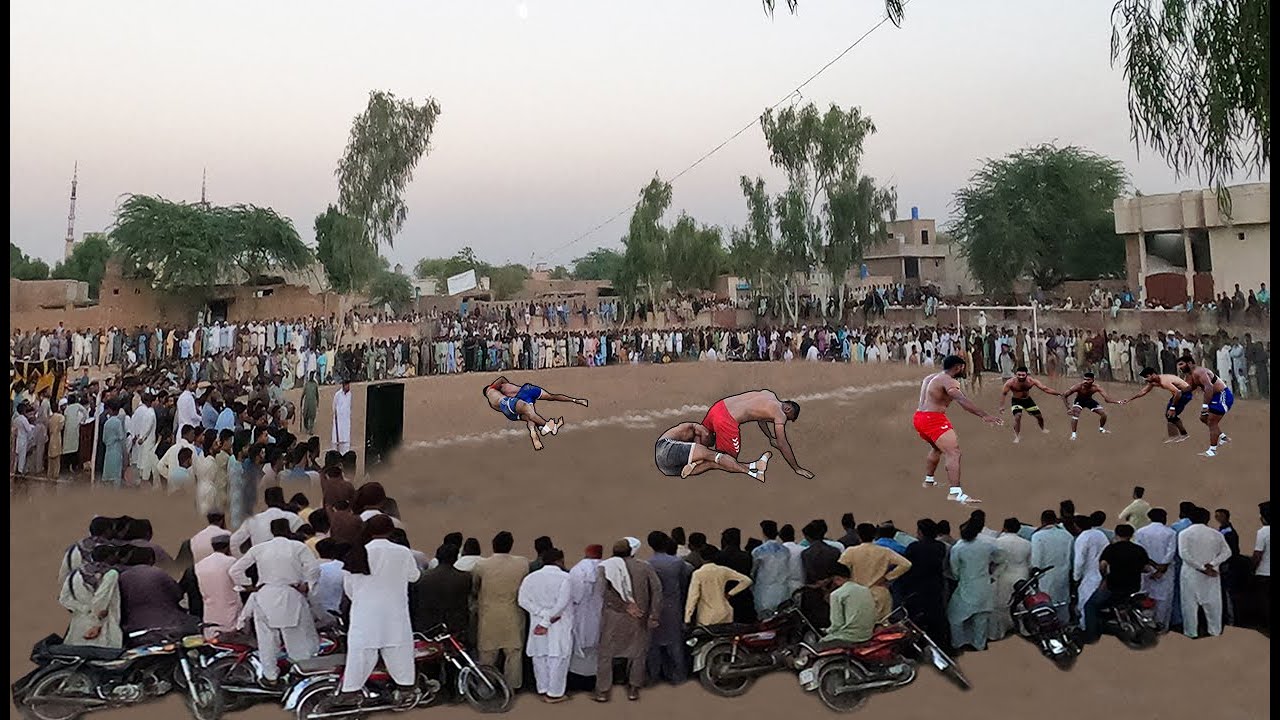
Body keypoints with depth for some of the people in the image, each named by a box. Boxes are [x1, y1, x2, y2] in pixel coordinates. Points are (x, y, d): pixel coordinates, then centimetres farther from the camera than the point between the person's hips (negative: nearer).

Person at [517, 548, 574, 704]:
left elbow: (523, 600, -5)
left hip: (537, 623, 4)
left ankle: (542, 691, 20)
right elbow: (562, 603, -18)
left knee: (540, 657, 13)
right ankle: (554, 693, 6)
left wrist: (543, 614, -9)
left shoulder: (530, 577, 3)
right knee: (557, 657, 2)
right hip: (560, 625, -4)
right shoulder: (565, 578, -11)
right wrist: (548, 621, -13)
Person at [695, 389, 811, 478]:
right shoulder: (780, 415, -1)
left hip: (717, 406, 8)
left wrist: (772, 438, 48)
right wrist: (797, 468, 9)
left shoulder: (769, 394, 21)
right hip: (727, 420, -8)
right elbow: (782, 445, 1)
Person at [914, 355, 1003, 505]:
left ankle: (928, 480, 46)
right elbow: (962, 400, -27)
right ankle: (955, 493, -29)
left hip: (919, 417, 10)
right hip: (933, 419, -10)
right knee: (954, 453, -17)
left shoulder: (930, 378, 18)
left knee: (937, 448, 33)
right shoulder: (948, 381, -13)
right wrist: (984, 415, -35)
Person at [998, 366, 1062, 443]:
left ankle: (1043, 428, 48)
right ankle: (1017, 436, -6)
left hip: (1027, 400, 3)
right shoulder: (1011, 382, -31)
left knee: (1039, 415, 14)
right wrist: (1001, 406, -21)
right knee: (1017, 416, -26)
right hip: (1016, 401, -3)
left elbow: (1045, 388, -21)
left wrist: (1059, 393, -25)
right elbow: (1003, 393, -18)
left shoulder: (1031, 381, -26)